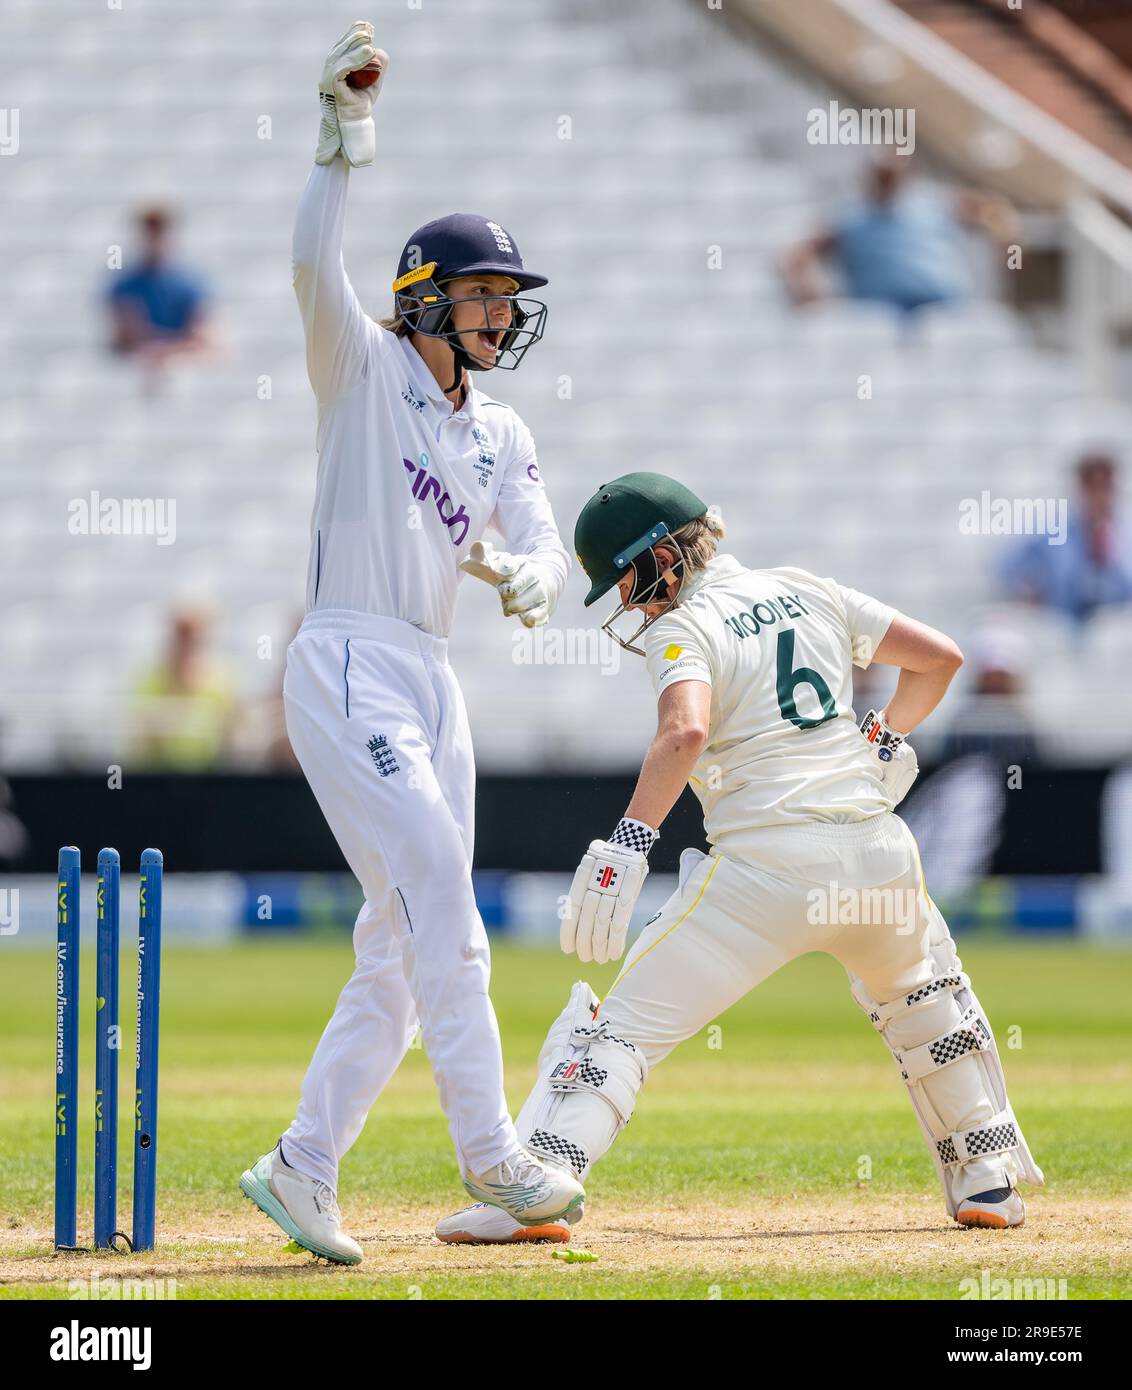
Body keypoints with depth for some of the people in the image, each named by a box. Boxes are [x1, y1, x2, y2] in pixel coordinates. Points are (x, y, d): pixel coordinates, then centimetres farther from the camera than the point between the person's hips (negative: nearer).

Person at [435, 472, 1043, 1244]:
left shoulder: (684, 629, -1)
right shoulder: (809, 593, 18)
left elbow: (685, 729, -21)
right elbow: (940, 657, 21)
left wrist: (629, 844, -26)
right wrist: (886, 741, 34)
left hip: (766, 869, -6)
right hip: (877, 854, 6)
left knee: (621, 1026, -4)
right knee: (925, 999, 34)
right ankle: (988, 1182, 33)